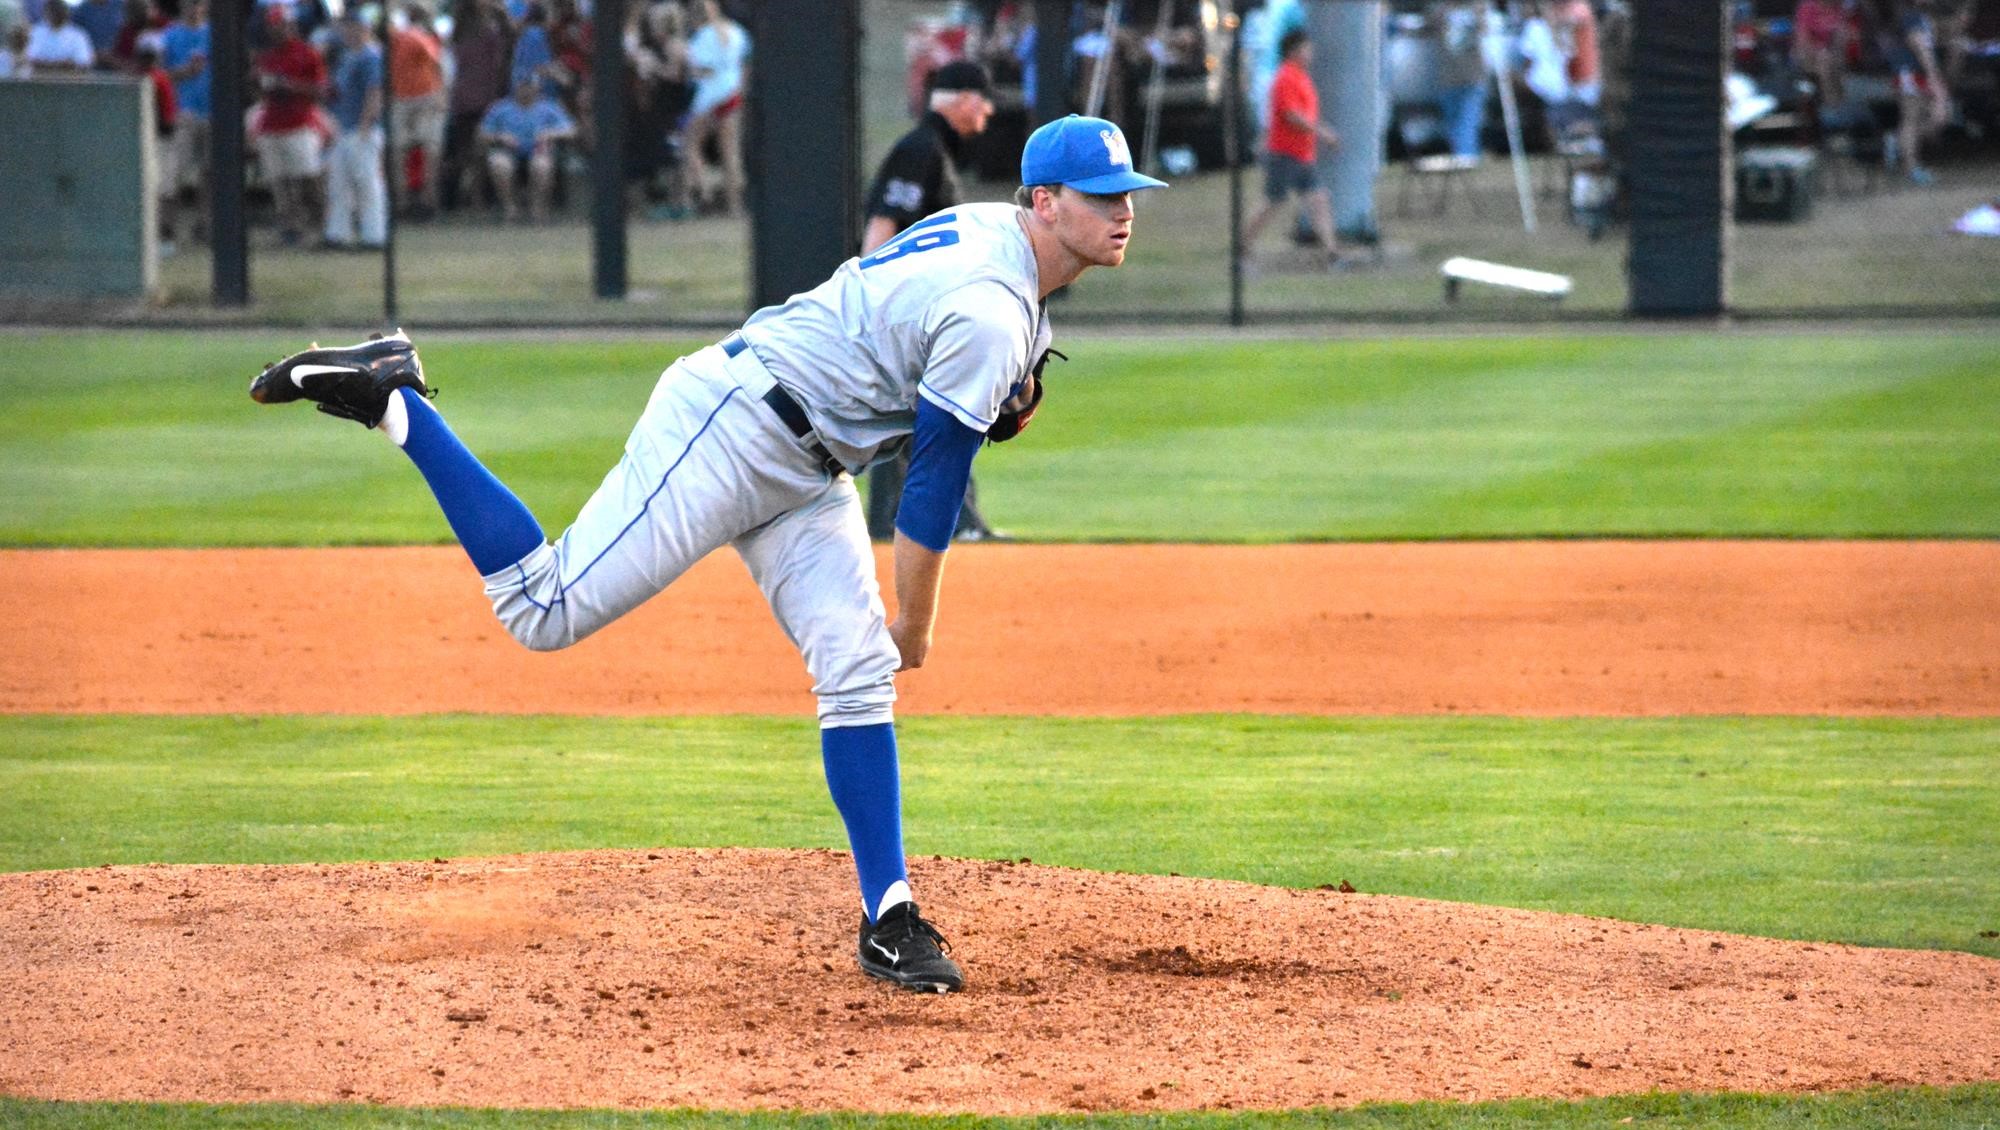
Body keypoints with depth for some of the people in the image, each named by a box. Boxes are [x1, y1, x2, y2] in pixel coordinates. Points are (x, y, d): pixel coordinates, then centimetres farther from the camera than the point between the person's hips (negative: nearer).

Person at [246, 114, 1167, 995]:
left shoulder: (987, 227, 7)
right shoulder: (989, 317, -22)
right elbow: (935, 481, -17)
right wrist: (914, 620, -4)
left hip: (803, 473, 10)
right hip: (725, 429, -10)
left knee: (858, 671, 0)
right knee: (545, 610, -11)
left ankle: (889, 921, -1)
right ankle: (389, 400, -2)